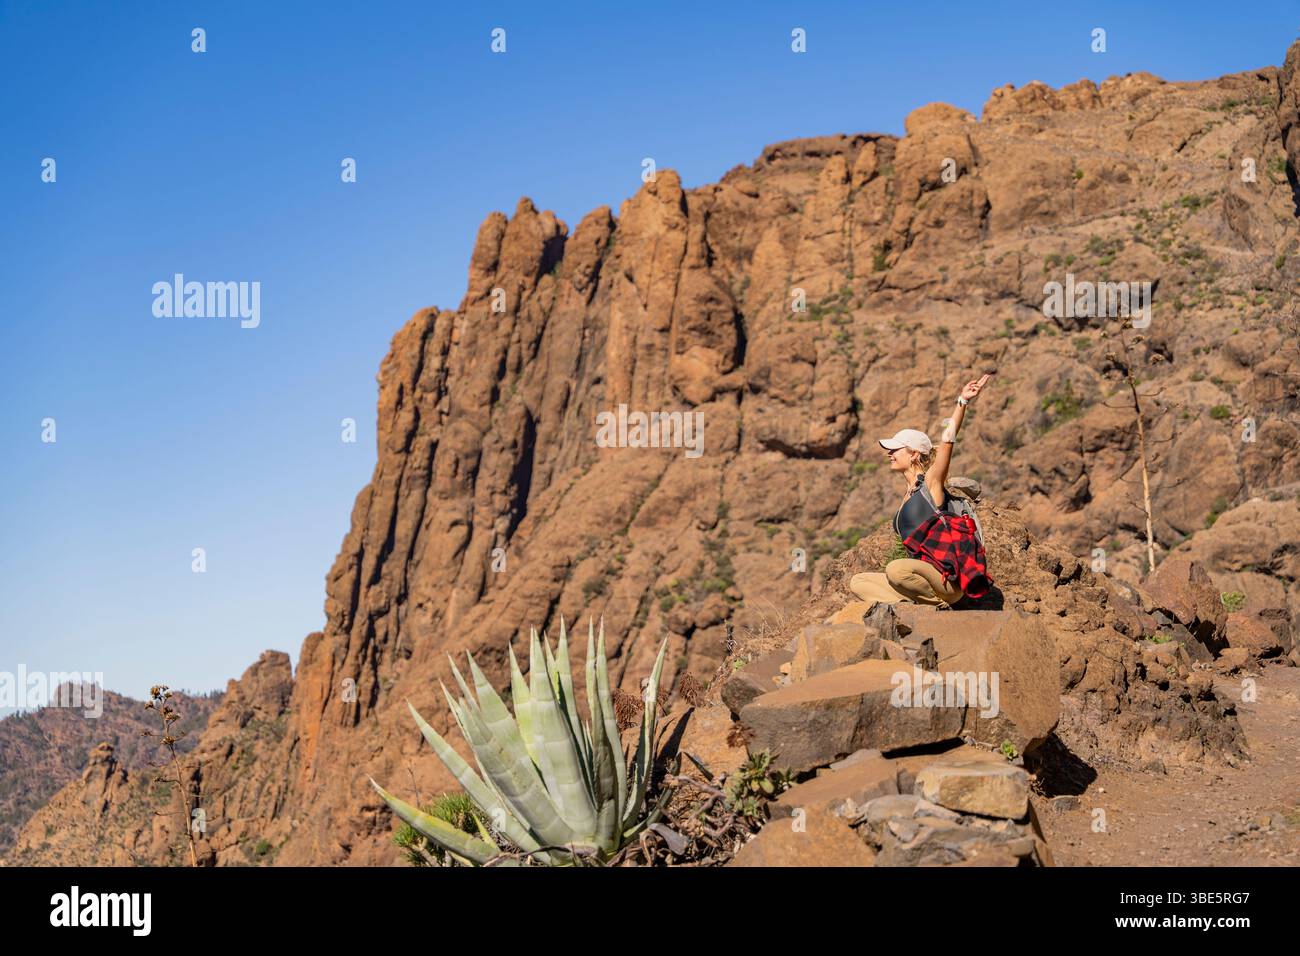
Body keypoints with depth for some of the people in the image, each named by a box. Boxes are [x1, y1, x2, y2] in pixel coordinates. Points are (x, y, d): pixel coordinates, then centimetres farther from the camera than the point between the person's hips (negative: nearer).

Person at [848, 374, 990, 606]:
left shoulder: (931, 483, -4)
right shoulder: (908, 494, 19)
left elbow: (948, 439, -17)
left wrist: (962, 402, -26)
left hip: (949, 580, -9)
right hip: (924, 584, 9)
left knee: (896, 569, -35)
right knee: (858, 582, 2)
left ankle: (939, 605, -12)